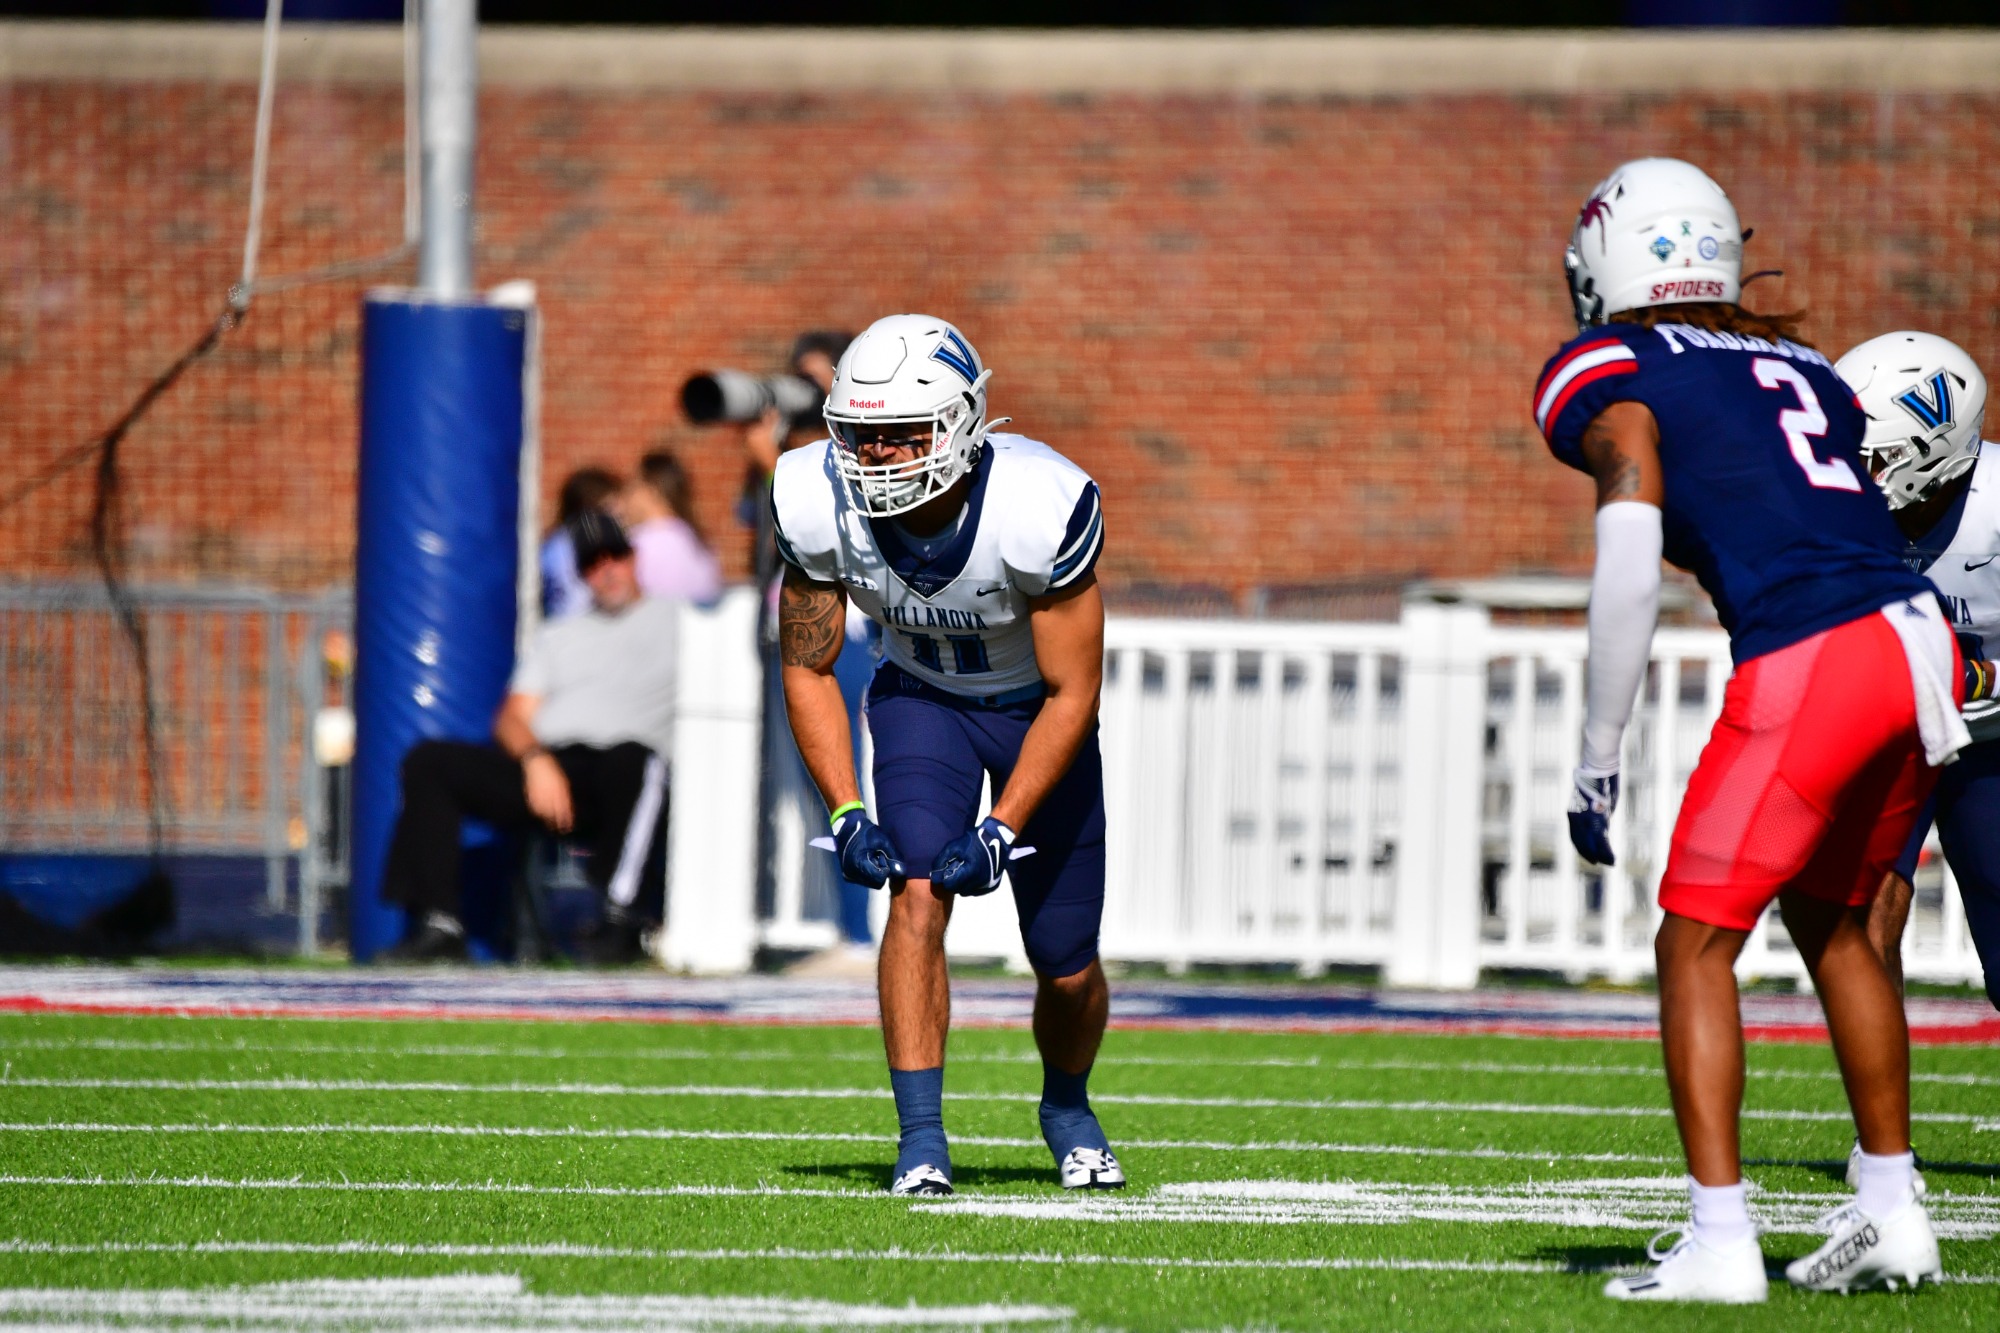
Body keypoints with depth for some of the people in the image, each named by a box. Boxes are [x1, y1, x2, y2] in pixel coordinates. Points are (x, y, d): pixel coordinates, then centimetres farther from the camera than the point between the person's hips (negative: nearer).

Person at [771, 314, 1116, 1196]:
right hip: (922, 696, 1)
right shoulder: (822, 504, -26)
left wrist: (1001, 833, -29)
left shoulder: (1041, 510, -35)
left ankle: (1067, 1107, 36)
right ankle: (921, 1139, -20)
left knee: (1067, 970, 4)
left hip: (1037, 709, -1)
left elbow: (1072, 693, -25)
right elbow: (807, 668, -10)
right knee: (919, 891, -24)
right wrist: (847, 816, -20)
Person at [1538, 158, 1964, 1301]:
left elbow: (1630, 575, -7)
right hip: (1923, 645, 7)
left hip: (1808, 667, -7)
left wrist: (1596, 765, -2)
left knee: (1697, 945, 3)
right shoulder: (1798, 363, 24)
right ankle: (1894, 1215, 26)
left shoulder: (1611, 381, 4)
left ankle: (1722, 1241, -4)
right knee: (1832, 920, 25)